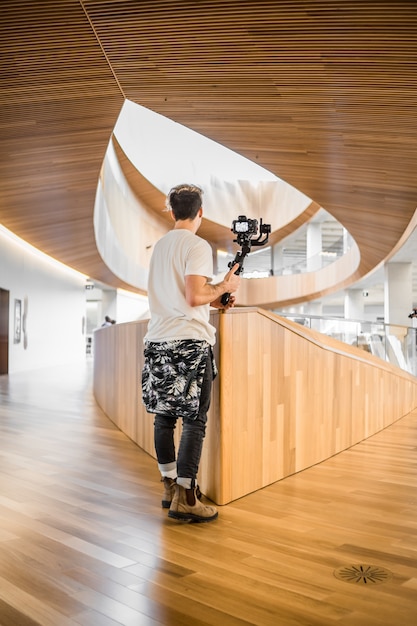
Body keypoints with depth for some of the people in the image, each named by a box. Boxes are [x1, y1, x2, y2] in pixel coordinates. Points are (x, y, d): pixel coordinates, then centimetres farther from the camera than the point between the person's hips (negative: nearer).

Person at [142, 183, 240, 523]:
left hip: (158, 341, 8)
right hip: (190, 342, -8)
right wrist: (224, 286, -1)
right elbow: (194, 296, -18)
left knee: (164, 416, 12)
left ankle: (170, 486, 22)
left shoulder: (160, 246, 16)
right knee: (195, 420, -3)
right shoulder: (197, 246, -8)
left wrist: (214, 301, 19)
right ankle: (185, 498, -3)